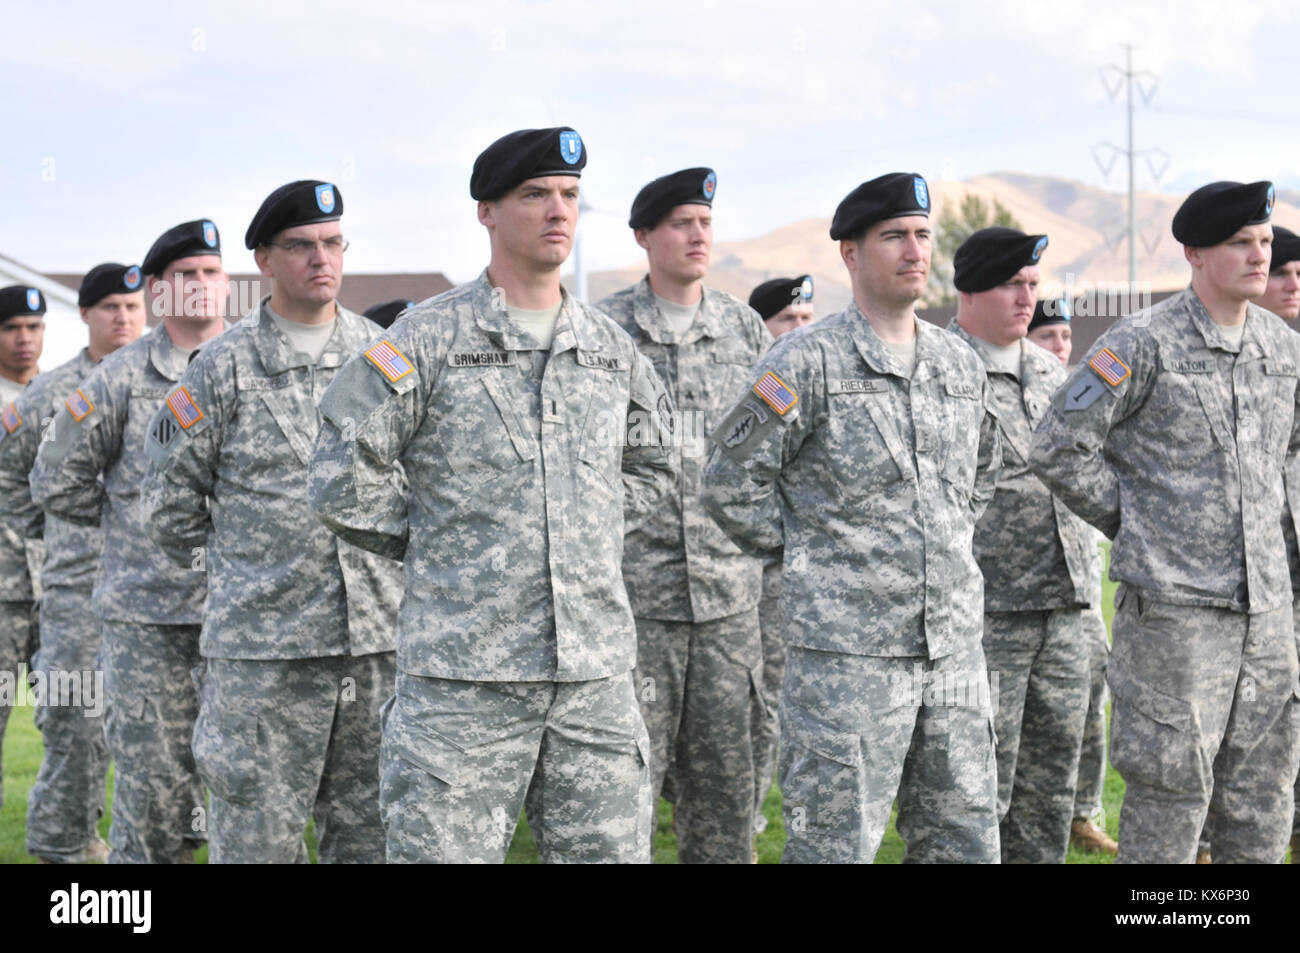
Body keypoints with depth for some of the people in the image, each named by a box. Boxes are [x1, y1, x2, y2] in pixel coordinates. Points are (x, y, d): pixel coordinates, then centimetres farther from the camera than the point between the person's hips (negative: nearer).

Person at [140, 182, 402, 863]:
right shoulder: (223, 367, 0)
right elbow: (168, 503, 5)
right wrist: (235, 563, 8)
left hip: (380, 636, 3)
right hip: (262, 650, -3)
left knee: (371, 834, 9)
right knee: (257, 837, 1)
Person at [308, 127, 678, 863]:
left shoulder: (612, 348, 13)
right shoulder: (427, 339, -3)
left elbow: (652, 467, 27)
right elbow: (344, 478, -4)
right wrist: (438, 541, 1)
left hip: (598, 669, 5)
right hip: (463, 672, -4)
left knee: (610, 846, 7)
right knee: (445, 846, 0)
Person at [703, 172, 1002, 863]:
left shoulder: (962, 365, 12)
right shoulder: (808, 360, -7)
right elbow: (730, 483, -6)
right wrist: (810, 554, -1)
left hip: (955, 648, 6)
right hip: (848, 651, -6)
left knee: (965, 842, 11)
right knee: (836, 843, -2)